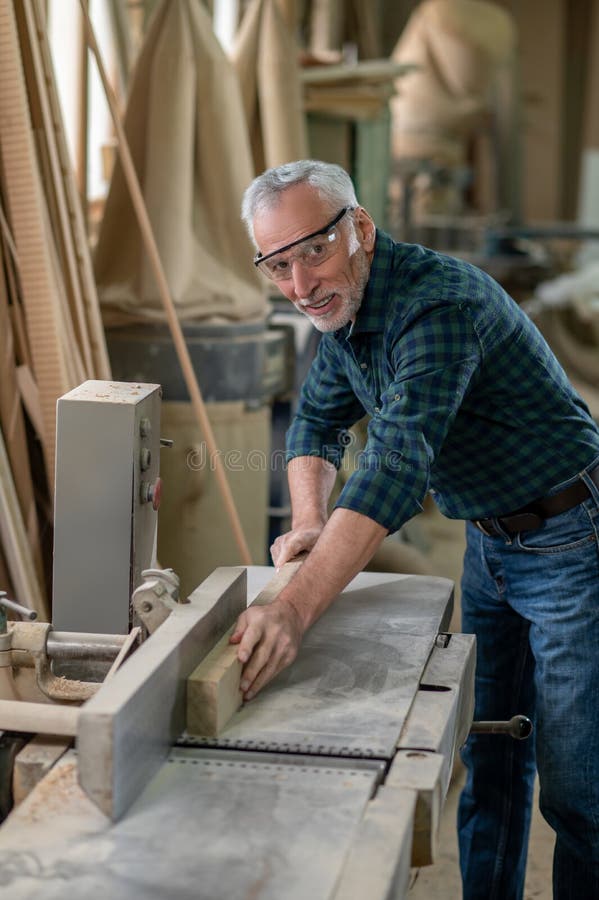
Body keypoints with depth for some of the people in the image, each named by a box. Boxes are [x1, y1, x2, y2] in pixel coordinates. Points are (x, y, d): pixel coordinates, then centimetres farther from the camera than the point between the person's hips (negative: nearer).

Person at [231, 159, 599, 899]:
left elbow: (398, 463, -41)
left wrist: (296, 608, -49)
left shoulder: (439, 305, -29)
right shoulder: (341, 306, -1)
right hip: (489, 539, 8)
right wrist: (308, 518, -6)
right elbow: (319, 419, 13)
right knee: (488, 758, 15)